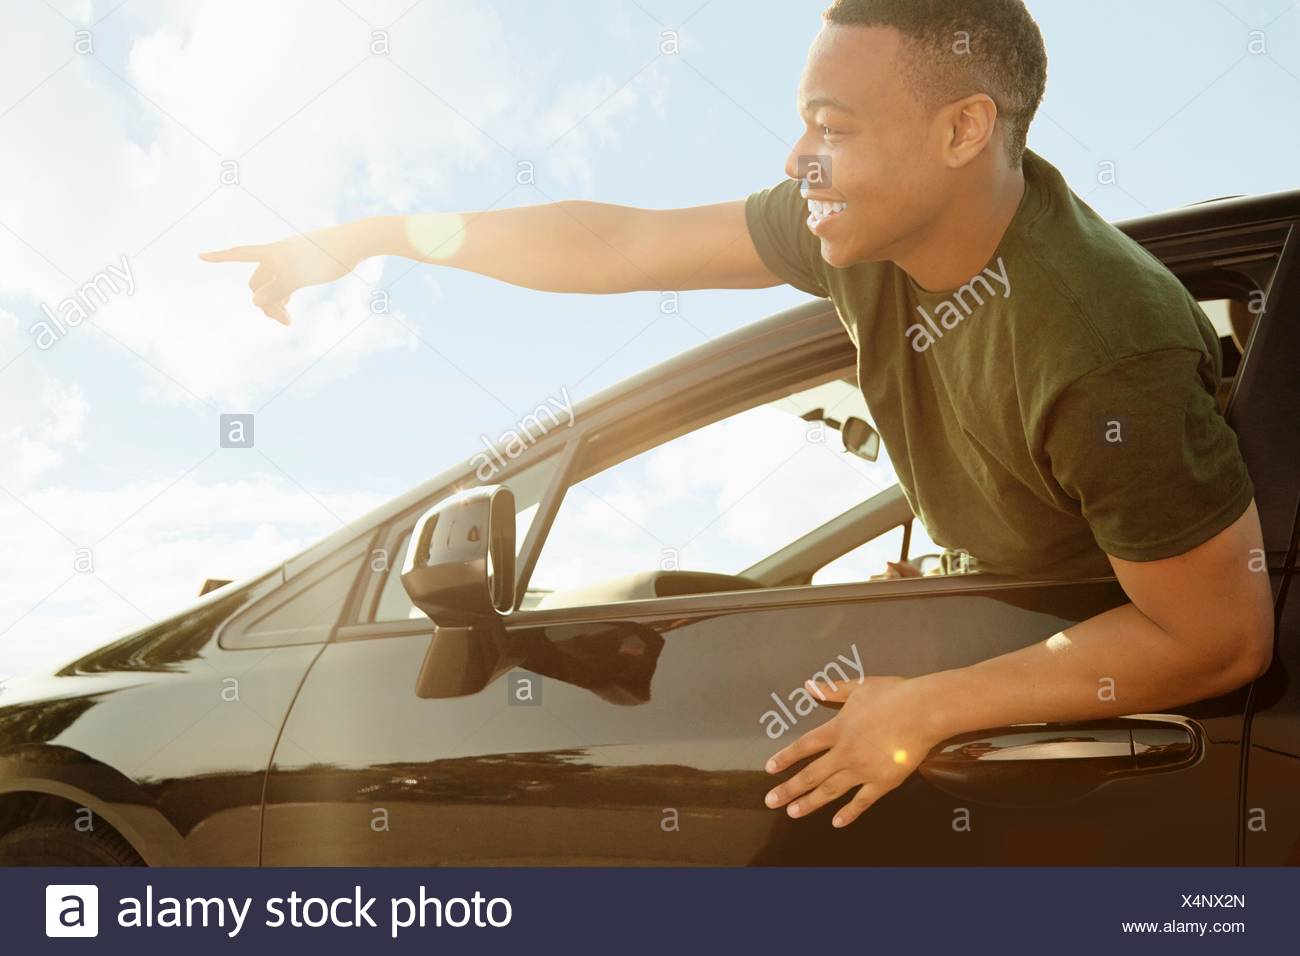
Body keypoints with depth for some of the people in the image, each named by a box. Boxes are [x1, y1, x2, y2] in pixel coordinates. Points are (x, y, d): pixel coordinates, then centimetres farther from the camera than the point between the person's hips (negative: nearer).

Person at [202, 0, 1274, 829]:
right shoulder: (863, 226, -18)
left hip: (1134, 666, -6)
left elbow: (1221, 641, -31)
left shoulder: (1106, 360, -39)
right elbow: (618, 242, -9)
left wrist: (928, 709, -28)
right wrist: (368, 237, -6)